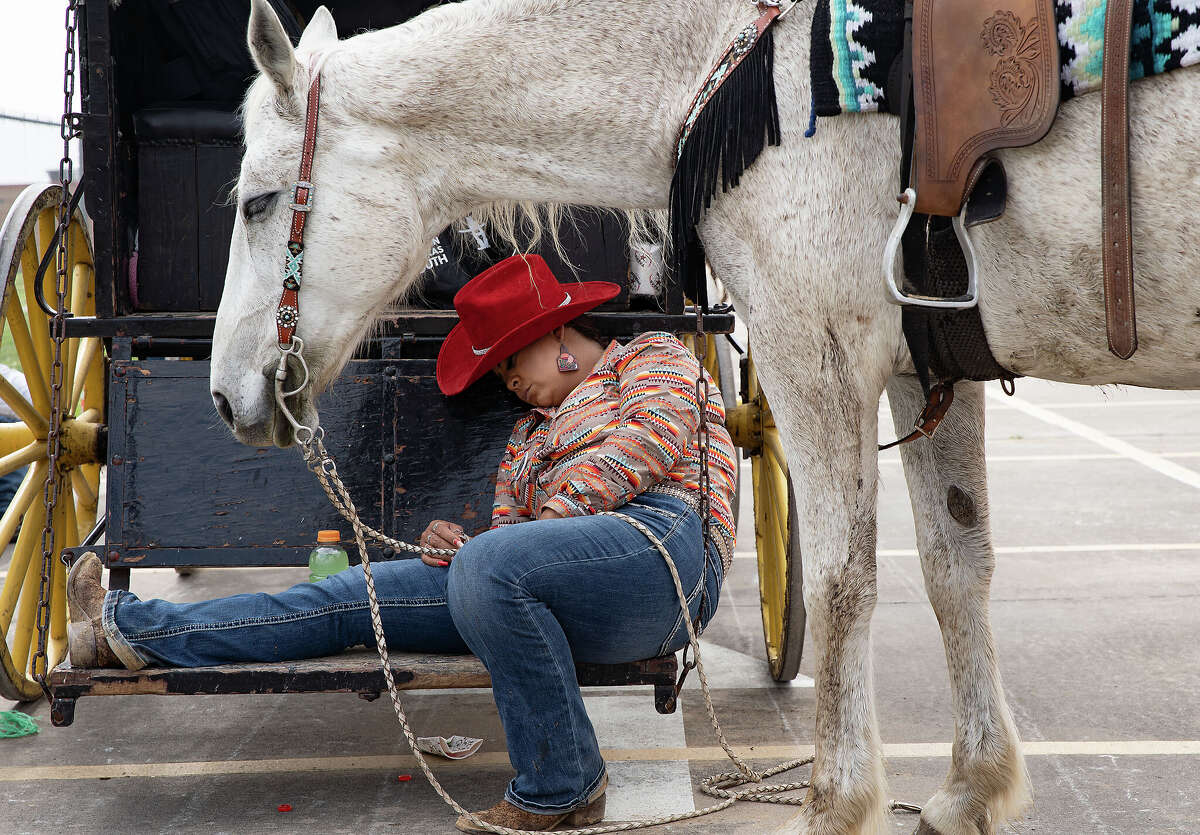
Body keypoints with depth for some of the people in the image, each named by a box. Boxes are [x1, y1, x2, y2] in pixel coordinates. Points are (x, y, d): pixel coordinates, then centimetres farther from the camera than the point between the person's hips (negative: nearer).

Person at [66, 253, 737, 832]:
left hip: (659, 544, -7)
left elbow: (646, 442, -7)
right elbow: (507, 527, 24)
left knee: (493, 566, -37)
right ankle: (130, 628, 3)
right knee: (356, 596, -1)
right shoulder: (530, 433, 32)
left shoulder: (656, 356, 14)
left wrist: (550, 521, -11)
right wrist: (454, 542, 1)